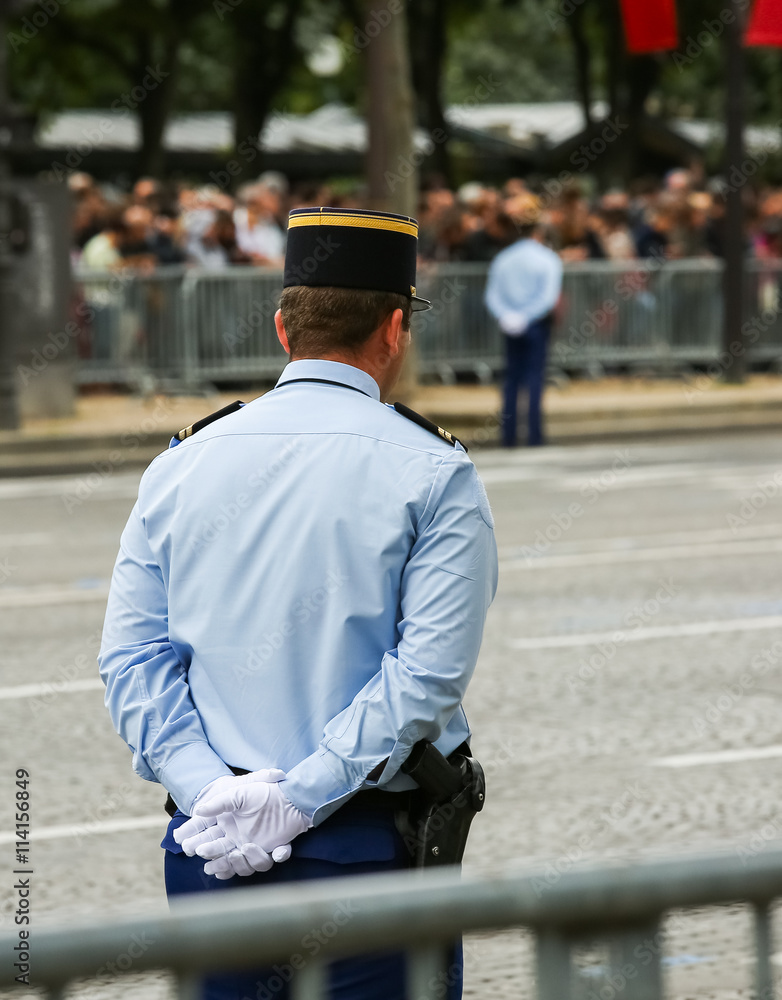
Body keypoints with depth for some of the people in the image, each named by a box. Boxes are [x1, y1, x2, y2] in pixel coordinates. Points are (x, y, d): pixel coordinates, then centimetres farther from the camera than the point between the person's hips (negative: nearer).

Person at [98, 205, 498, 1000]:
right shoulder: (432, 473, -5)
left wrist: (209, 792, -8)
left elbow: (132, 654, 1)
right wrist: (297, 800, -14)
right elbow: (431, 672, -14)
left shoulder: (182, 464, 7)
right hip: (369, 846, -4)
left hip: (205, 845, 4)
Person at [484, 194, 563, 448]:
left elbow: (492, 295, -4)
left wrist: (505, 316, -13)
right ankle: (534, 434, -4)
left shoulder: (503, 259, 4)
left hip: (511, 325, 3)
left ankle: (509, 436, 6)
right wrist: (525, 317, -17)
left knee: (511, 379, 8)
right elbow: (549, 298, -16)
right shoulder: (548, 259, -6)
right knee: (535, 377, 0)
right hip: (537, 325, -3)